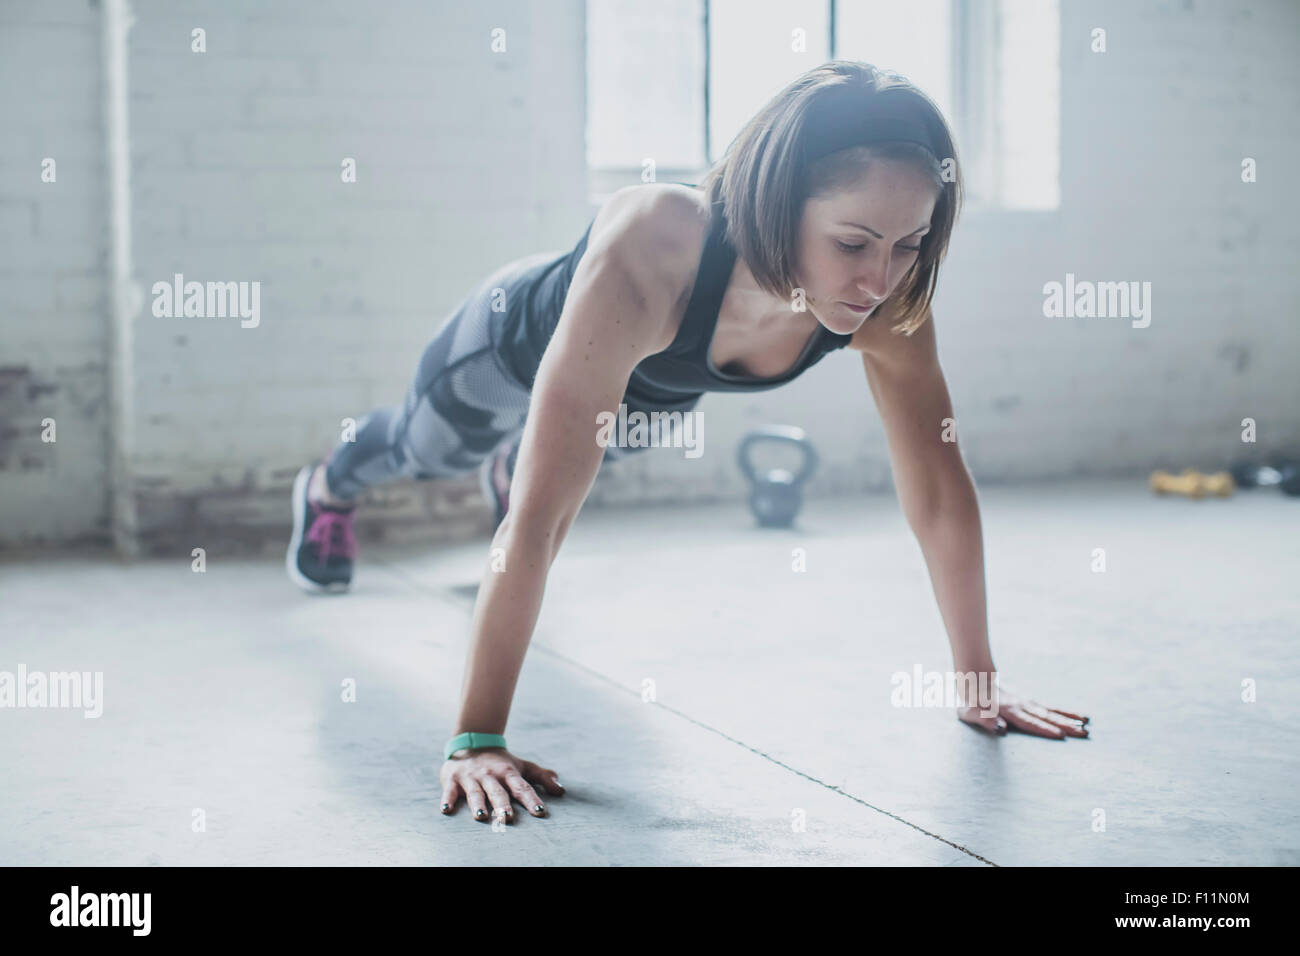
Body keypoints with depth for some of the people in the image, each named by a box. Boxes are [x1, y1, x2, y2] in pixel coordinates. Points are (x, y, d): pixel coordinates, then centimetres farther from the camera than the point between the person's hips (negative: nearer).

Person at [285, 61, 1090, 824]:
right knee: (426, 450, 29)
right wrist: (475, 740, -49)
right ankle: (327, 488, 63)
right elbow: (542, 514, -51)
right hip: (518, 339, -3)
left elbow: (938, 486, -27)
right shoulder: (649, 255, -51)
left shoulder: (889, 293, -38)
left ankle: (508, 468, 72)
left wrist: (979, 677, -23)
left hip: (650, 390, 4)